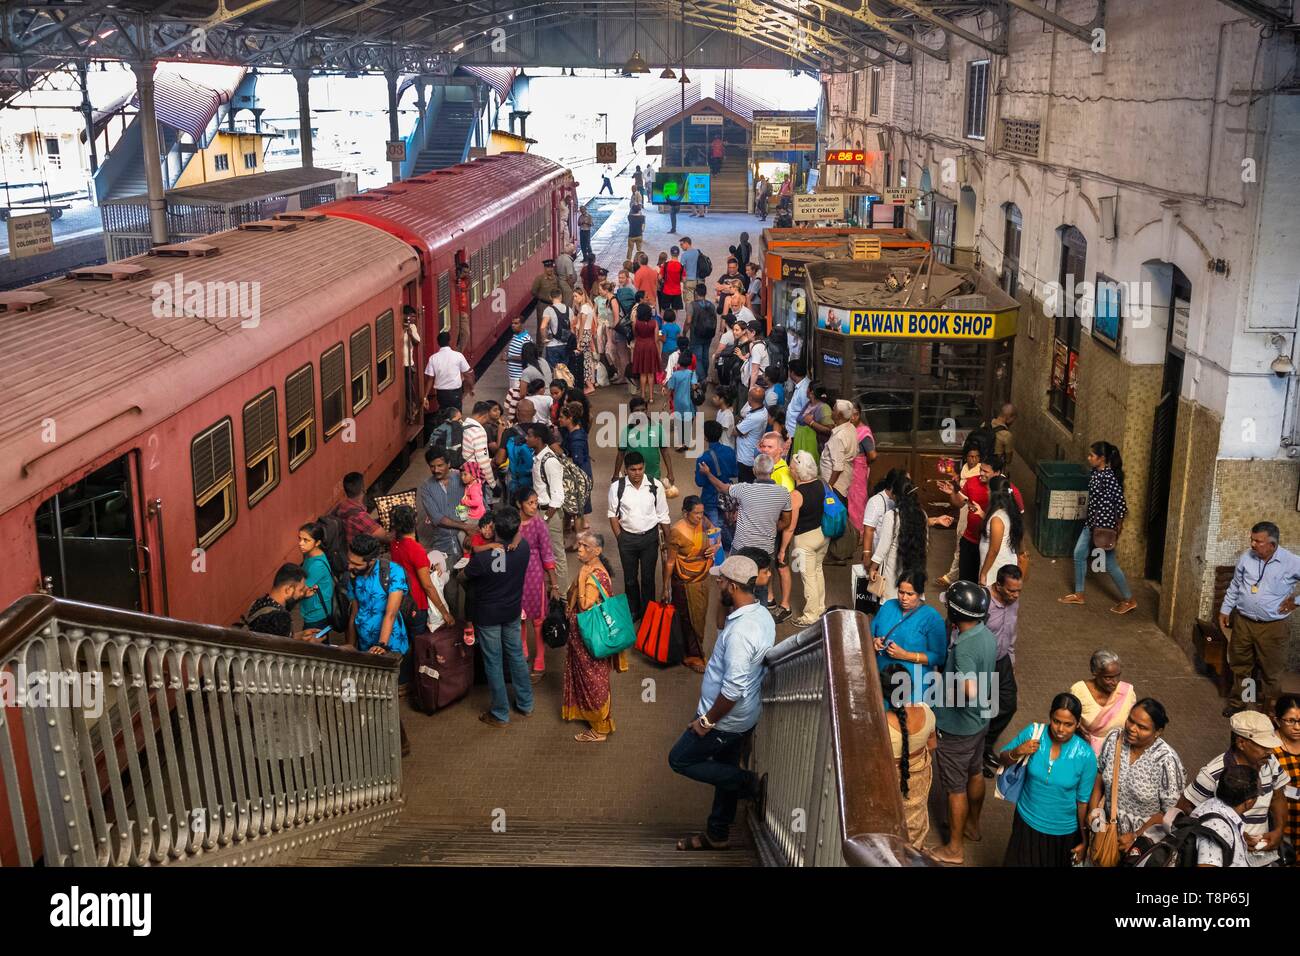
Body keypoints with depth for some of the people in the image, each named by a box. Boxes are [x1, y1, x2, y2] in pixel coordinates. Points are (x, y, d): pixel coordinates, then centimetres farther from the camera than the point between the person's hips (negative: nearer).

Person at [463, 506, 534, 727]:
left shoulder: (481, 558, -29)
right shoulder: (523, 549, -17)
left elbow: (466, 576, -9)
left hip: (487, 615, -4)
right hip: (513, 612, 4)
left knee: (493, 662, 9)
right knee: (516, 655, 21)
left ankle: (500, 714, 21)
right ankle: (525, 704, 34)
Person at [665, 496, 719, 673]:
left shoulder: (703, 523, -6)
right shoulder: (677, 532, -23)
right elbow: (670, 562, -16)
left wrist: (716, 547, -14)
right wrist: (666, 588, -11)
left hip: (703, 579, 6)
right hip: (685, 583, -6)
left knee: (700, 617, 19)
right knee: (690, 619, 5)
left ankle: (694, 651, 38)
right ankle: (692, 656, 21)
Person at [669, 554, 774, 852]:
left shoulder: (740, 631, -32)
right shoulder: (762, 614, -1)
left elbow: (733, 689, -31)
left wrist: (707, 720, -18)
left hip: (726, 719, -9)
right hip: (742, 716, 9)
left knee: (679, 760, 7)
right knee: (726, 772, 21)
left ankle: (750, 784, 6)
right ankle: (717, 835, 35)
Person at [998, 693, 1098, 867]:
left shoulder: (1085, 756, -21)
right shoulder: (1033, 733, -17)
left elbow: (1083, 800, -10)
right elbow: (1003, 760, -3)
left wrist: (1084, 840, -1)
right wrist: (1017, 752, -25)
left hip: (1063, 831, -1)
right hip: (1027, 821, 1)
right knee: (1020, 862, 18)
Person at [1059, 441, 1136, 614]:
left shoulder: (1109, 477, -23)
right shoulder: (1094, 473, 3)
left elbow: (1121, 504, -22)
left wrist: (1117, 529, -17)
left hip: (1105, 526, -9)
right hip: (1092, 522, 9)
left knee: (1110, 564, 3)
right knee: (1079, 554, 13)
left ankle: (1129, 600, 18)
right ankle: (1078, 594, 26)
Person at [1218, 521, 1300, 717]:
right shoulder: (1246, 558, -2)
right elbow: (1234, 587, 11)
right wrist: (1225, 610, 12)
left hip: (1272, 626, -3)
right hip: (1243, 622, 3)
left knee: (1271, 672, 5)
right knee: (1240, 666, 17)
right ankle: (1237, 703, 34)